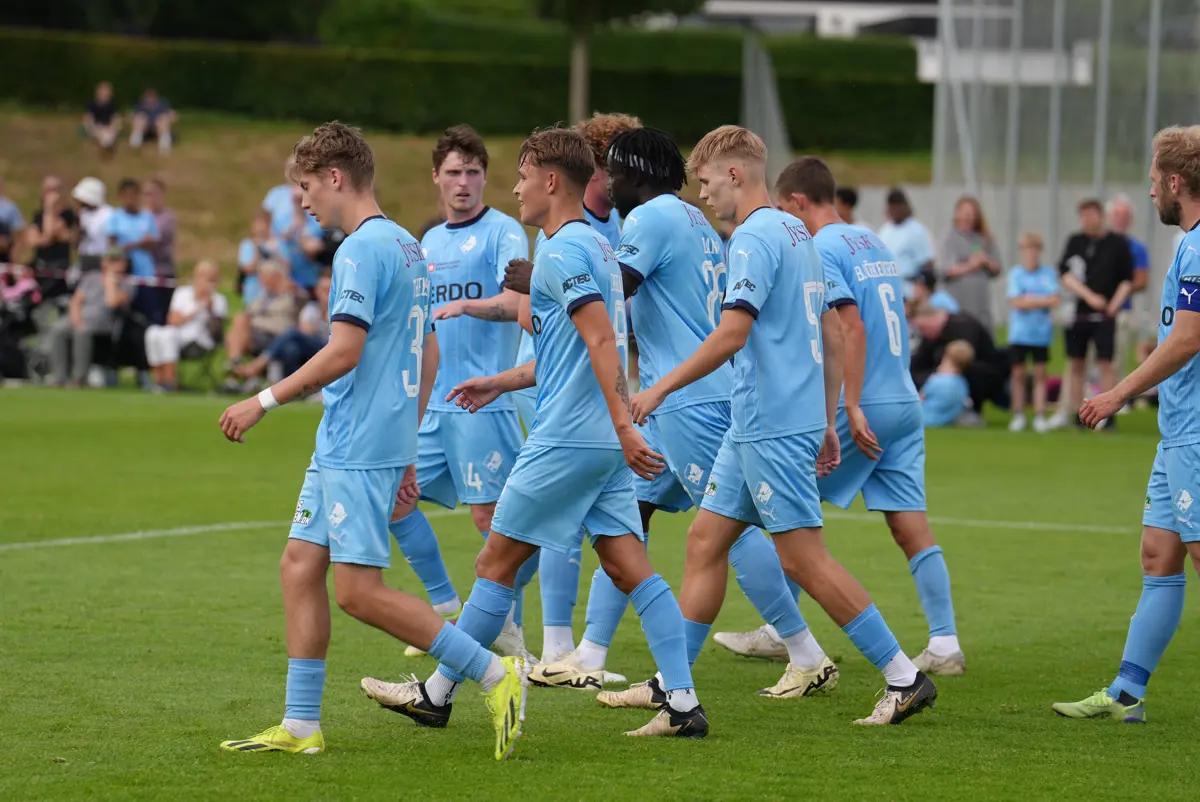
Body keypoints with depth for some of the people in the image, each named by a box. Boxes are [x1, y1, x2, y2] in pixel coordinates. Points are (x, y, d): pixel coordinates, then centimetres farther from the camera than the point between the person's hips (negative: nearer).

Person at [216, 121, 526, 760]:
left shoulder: (362, 250, -14)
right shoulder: (406, 247, 17)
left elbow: (344, 353, -21)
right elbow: (427, 356, 21)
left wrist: (264, 402, -14)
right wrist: (407, 449, 24)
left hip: (360, 449, -10)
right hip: (342, 448, 10)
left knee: (359, 591, -10)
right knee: (299, 565, 9)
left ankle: (495, 674, -8)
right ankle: (300, 726, 10)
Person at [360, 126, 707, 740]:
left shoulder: (562, 251, -12)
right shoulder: (595, 246, 18)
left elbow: (602, 342, -22)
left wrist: (623, 425, -29)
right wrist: (502, 382, 32)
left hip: (566, 438, -9)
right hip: (604, 443, 9)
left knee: (495, 564, 1)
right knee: (630, 568, 3)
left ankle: (437, 694, 10)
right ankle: (683, 704, -4)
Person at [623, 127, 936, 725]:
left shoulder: (755, 237, -14)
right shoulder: (798, 233, 16)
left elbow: (731, 334, -23)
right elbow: (831, 334, 20)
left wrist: (660, 389, -16)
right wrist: (827, 421, 23)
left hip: (772, 426, -10)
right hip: (754, 427, 10)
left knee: (803, 559, -8)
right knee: (705, 540, 10)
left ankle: (904, 678, -5)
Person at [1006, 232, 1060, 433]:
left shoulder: (1049, 273, 3)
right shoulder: (1015, 273, 1)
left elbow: (1054, 301, -6)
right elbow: (1016, 302, -8)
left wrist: (1030, 299, -10)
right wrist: (1042, 300, -9)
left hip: (1041, 332, 0)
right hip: (1019, 332, 0)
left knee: (1040, 374, 2)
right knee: (1018, 373, 3)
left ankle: (1040, 415, 4)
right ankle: (1018, 415, 11)